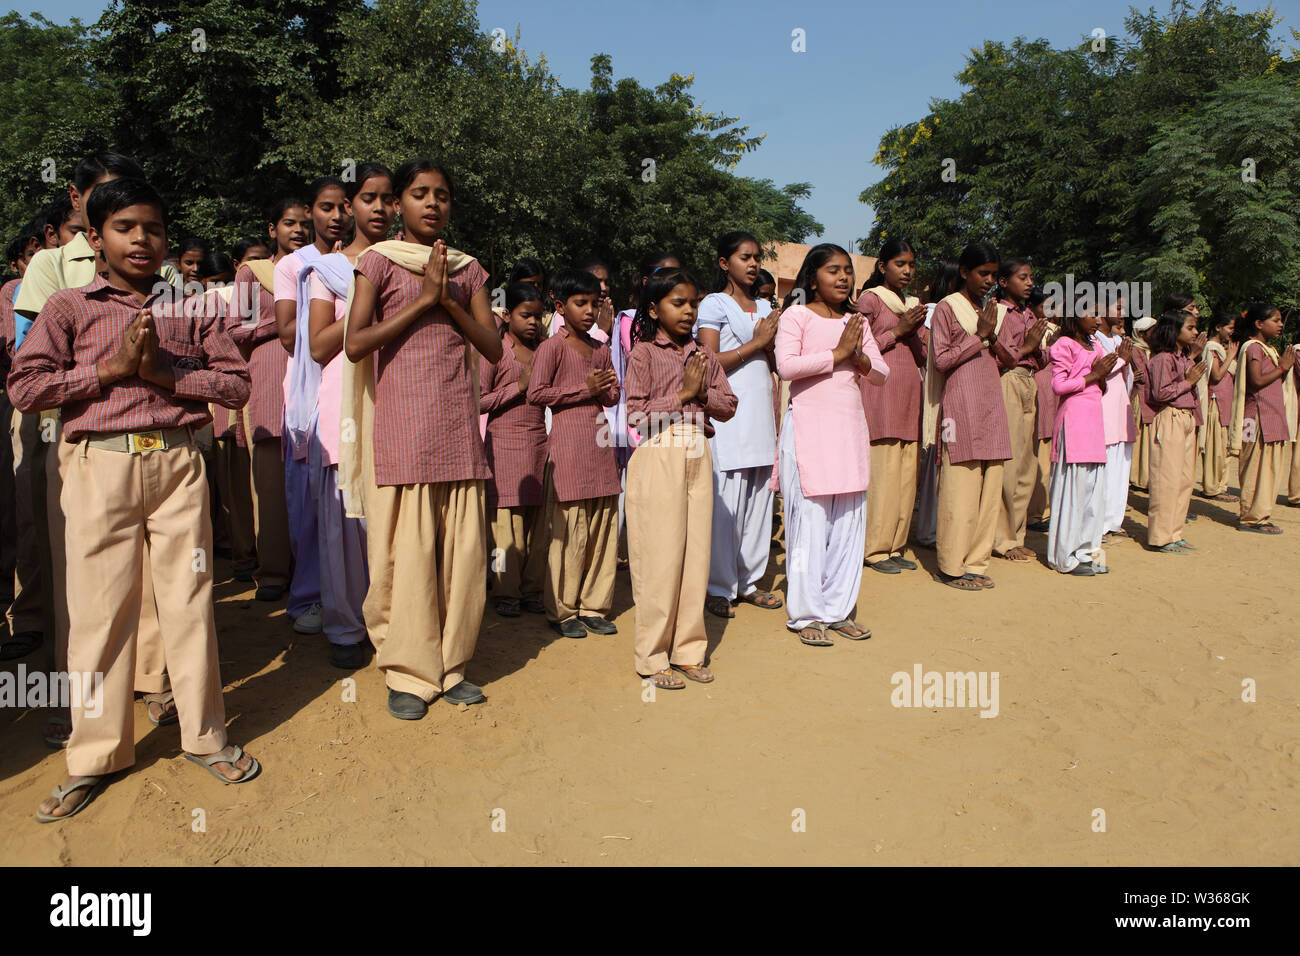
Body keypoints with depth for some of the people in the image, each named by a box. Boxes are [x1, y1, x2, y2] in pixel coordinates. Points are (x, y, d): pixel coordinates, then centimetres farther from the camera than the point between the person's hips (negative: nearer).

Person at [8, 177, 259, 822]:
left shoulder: (187, 309, 12)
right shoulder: (70, 307, 8)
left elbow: (236, 383, 6)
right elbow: (24, 386, -1)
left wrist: (167, 375, -7)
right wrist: (112, 367, -8)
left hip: (177, 462, 1)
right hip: (100, 464, -1)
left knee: (190, 599, 4)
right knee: (100, 606, 2)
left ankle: (204, 736, 18)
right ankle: (96, 754, 16)